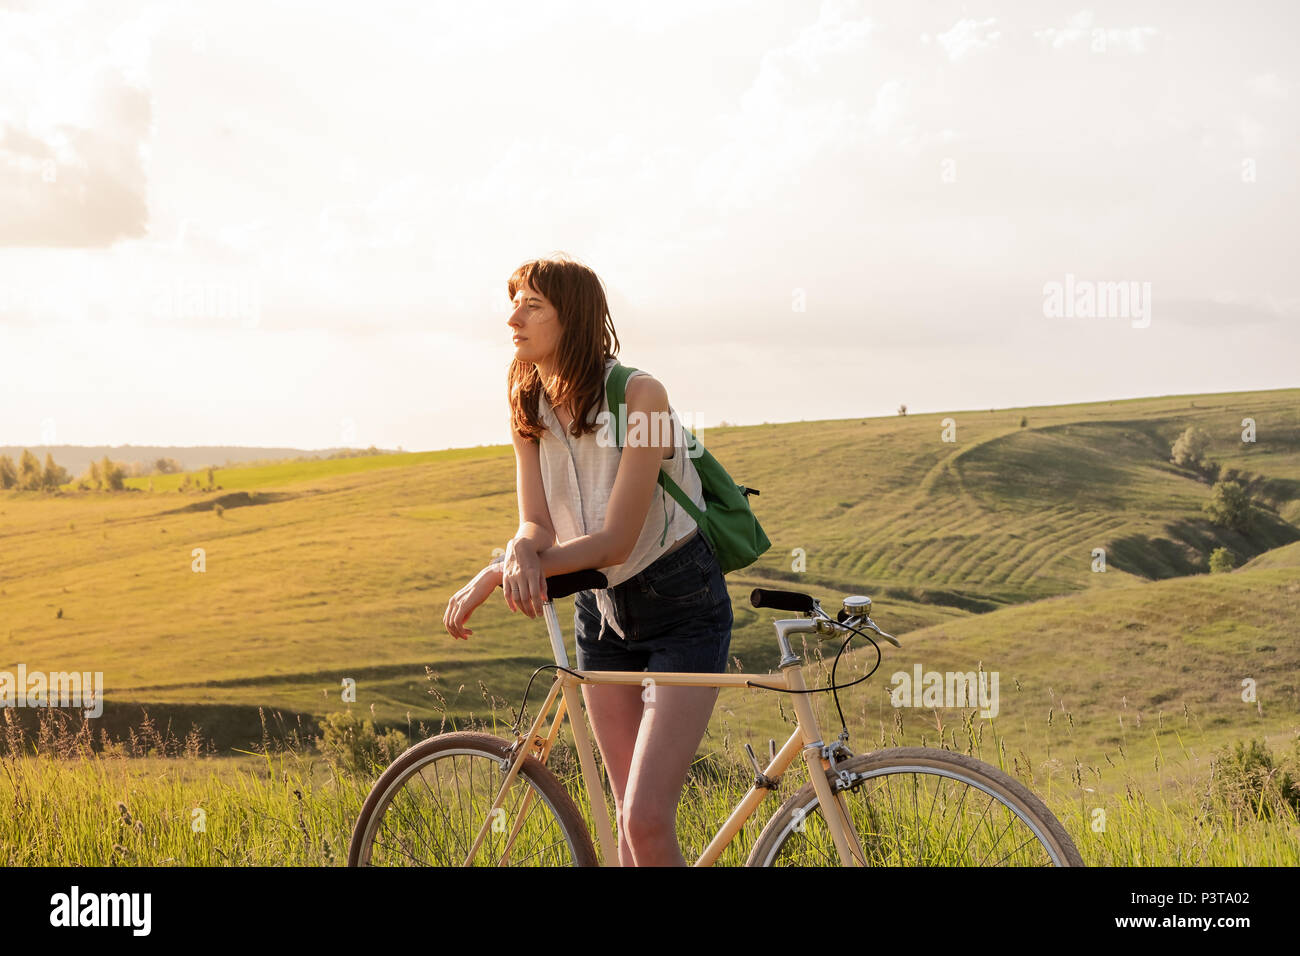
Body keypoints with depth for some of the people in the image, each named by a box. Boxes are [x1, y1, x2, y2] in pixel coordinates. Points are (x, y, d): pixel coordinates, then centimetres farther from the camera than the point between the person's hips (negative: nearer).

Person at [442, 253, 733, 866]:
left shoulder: (639, 395, -20)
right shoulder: (529, 408, 0)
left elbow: (615, 540, -24)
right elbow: (537, 524, -4)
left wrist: (493, 575, -28)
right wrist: (521, 550, -29)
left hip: (682, 609, -6)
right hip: (602, 611, 6)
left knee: (647, 820, -16)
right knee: (631, 818, 8)